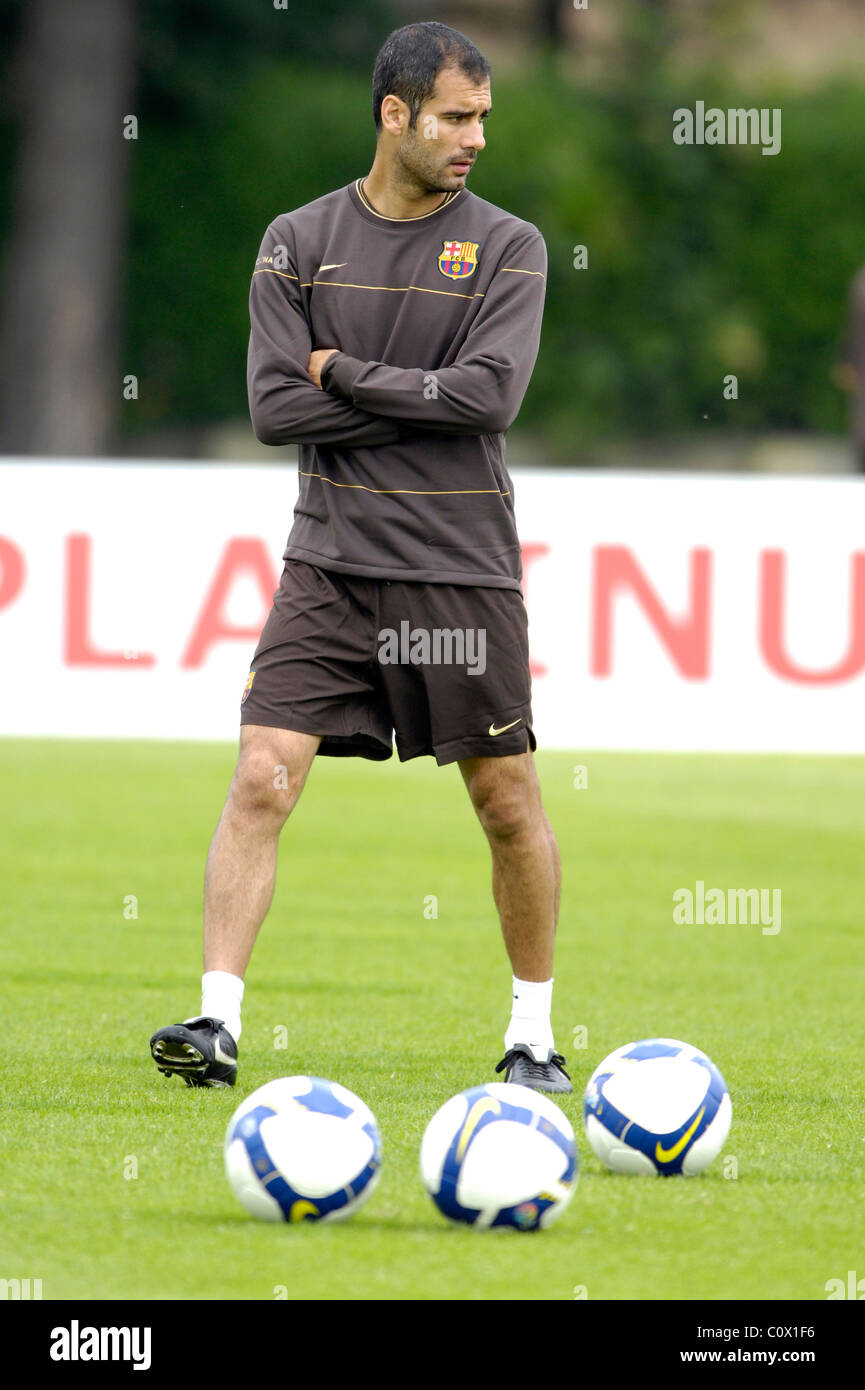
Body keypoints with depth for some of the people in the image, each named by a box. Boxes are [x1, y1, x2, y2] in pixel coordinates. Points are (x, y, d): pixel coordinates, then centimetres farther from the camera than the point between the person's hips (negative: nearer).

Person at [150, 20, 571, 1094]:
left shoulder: (507, 247, 1)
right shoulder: (298, 242, 5)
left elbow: (492, 393, -13)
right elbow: (274, 406, -4)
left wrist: (346, 374, -8)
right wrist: (425, 400, -8)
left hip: (463, 572, -1)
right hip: (329, 563, 1)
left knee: (506, 801, 3)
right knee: (261, 778, -12)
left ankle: (533, 1033, 18)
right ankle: (218, 1023, -13)